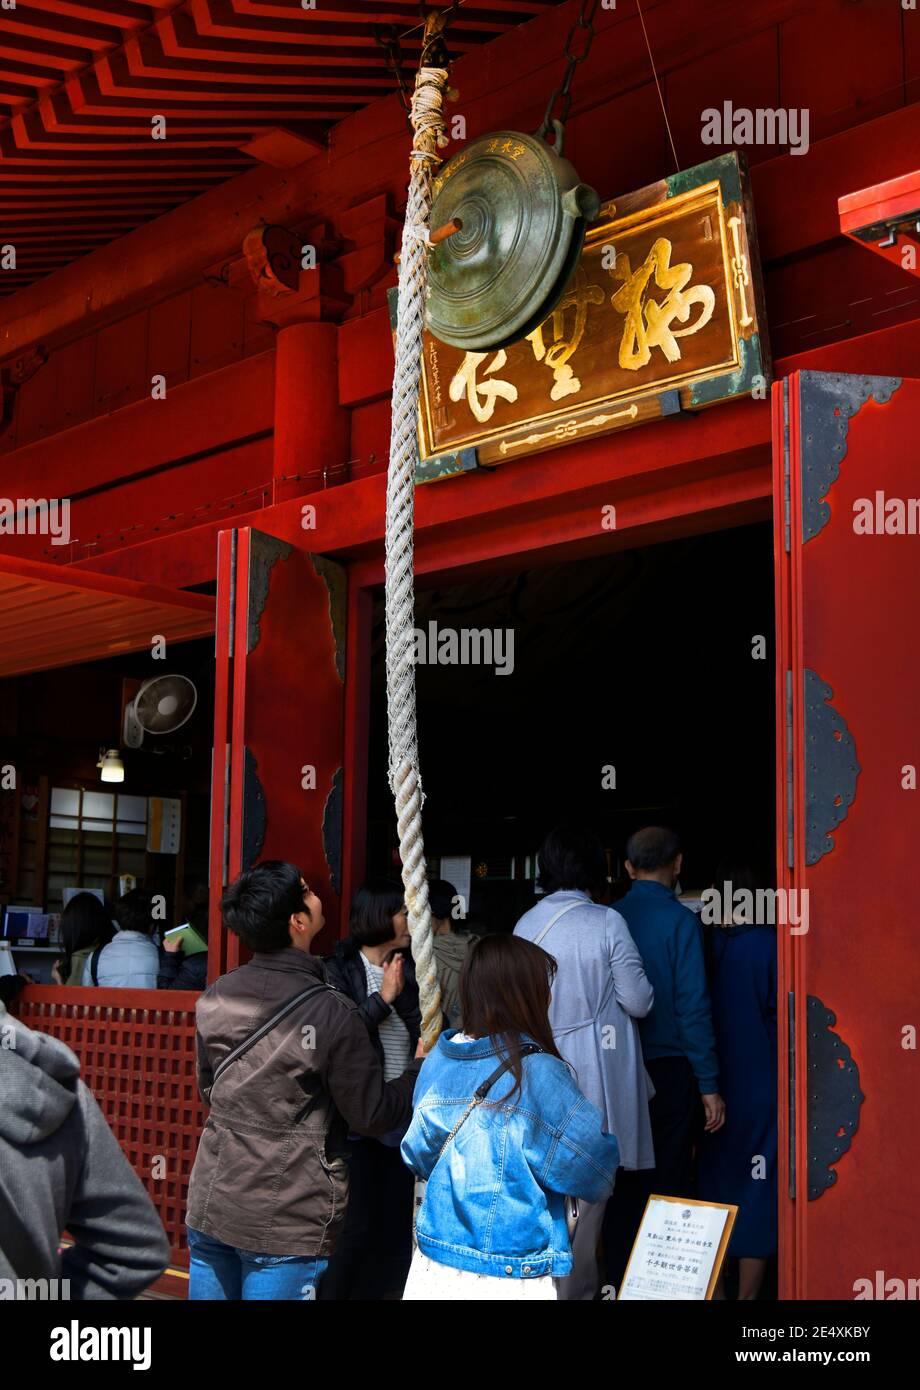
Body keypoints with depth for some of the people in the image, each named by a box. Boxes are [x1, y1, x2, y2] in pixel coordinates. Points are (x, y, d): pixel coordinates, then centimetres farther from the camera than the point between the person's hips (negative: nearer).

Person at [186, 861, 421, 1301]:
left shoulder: (213, 998, 0)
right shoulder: (331, 1012, -18)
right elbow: (371, 1115, -10)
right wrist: (420, 1068, 5)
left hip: (209, 1209, 5)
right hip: (285, 1225, -5)